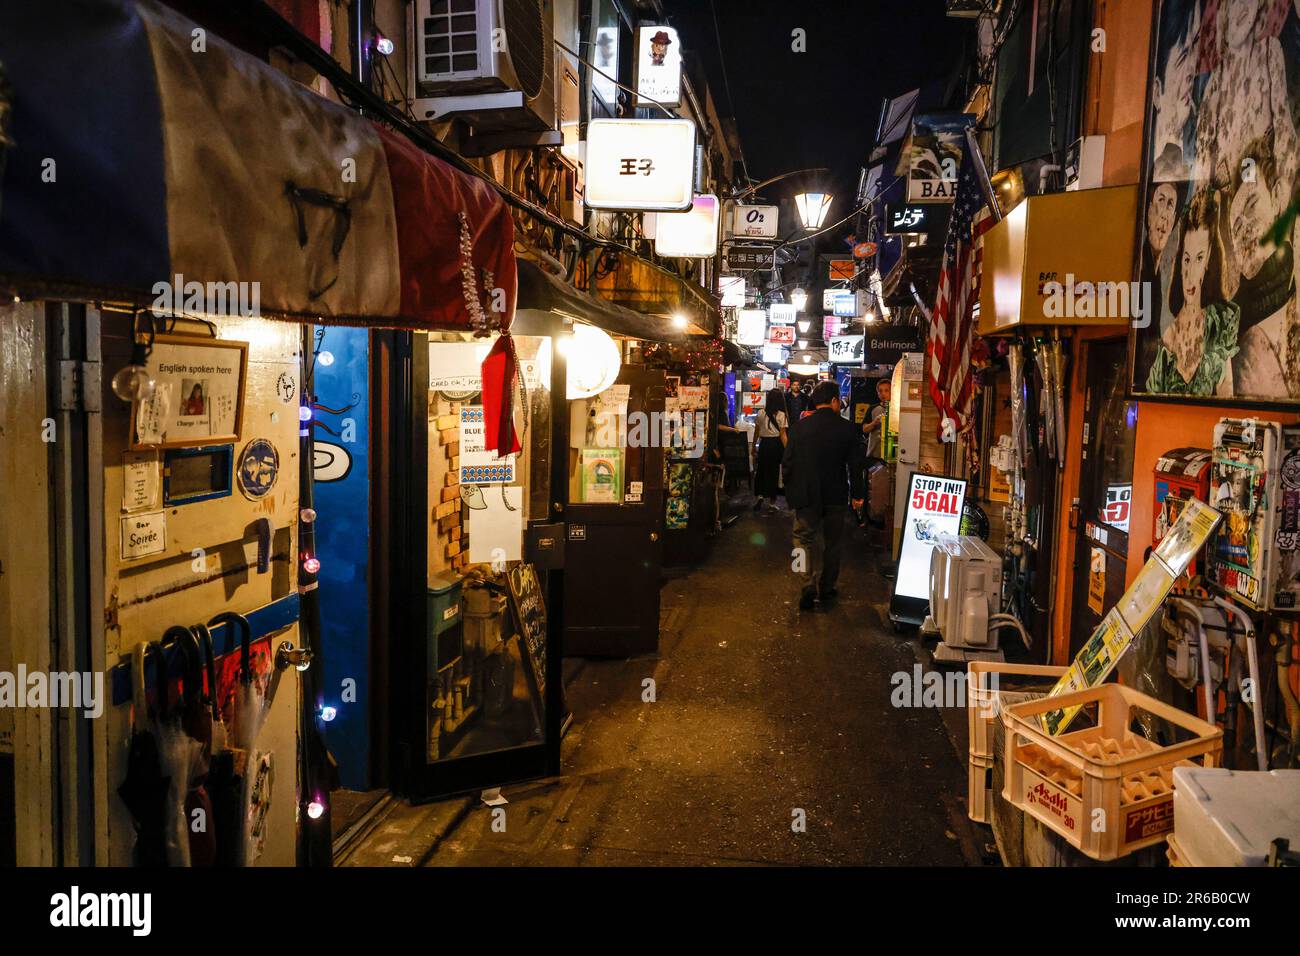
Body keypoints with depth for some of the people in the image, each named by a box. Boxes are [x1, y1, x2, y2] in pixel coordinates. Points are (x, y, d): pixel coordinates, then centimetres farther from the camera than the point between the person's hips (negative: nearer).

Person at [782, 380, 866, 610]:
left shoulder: (799, 427, -7)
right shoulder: (848, 428, -8)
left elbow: (787, 463, -3)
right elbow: (856, 464, -5)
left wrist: (791, 492, 10)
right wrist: (856, 494, 6)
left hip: (806, 496, 0)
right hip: (836, 496, 1)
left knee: (805, 539, 7)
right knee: (831, 543, 14)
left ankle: (808, 589, -7)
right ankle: (826, 589, 22)